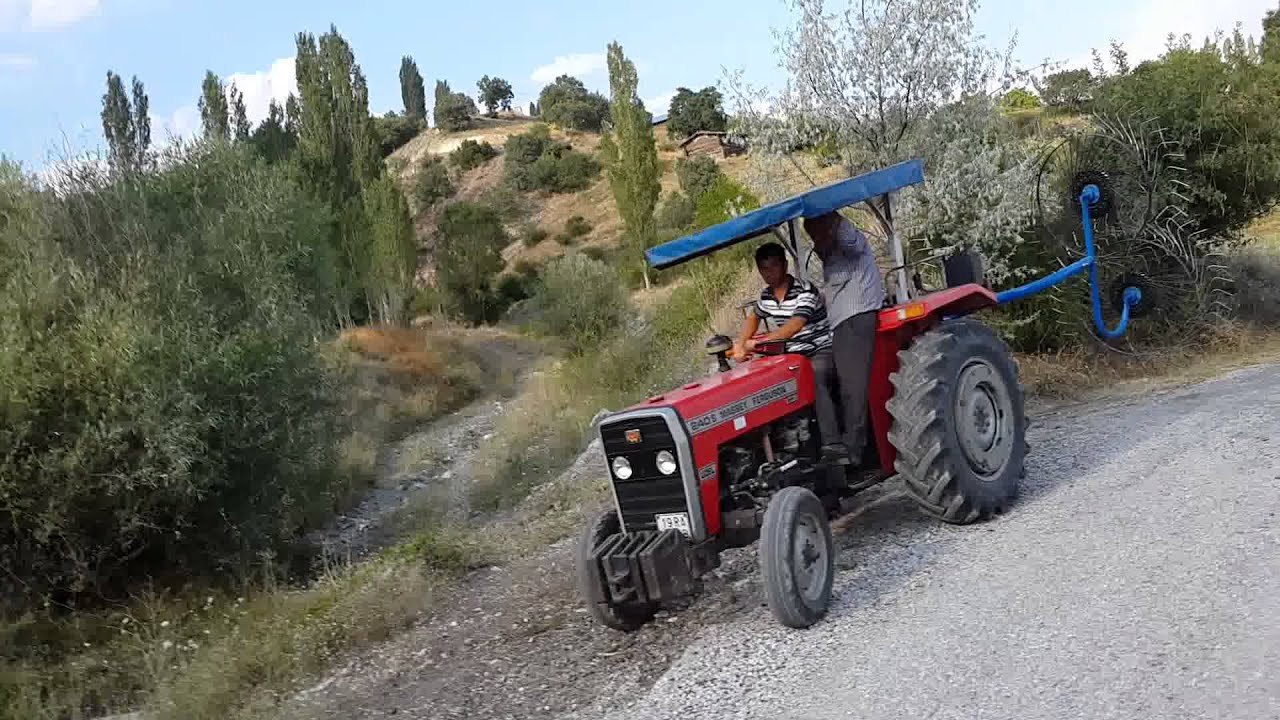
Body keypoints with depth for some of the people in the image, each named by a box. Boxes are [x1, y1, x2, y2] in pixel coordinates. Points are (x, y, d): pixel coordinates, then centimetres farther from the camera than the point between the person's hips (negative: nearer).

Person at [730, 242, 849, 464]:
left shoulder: (805, 291, -16)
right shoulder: (766, 296, 8)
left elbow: (793, 326, -29)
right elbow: (754, 318, 27)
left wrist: (757, 342, -34)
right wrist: (740, 345, 9)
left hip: (821, 351, -7)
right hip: (792, 357, 7)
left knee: (814, 379, -39)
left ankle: (833, 446, -45)